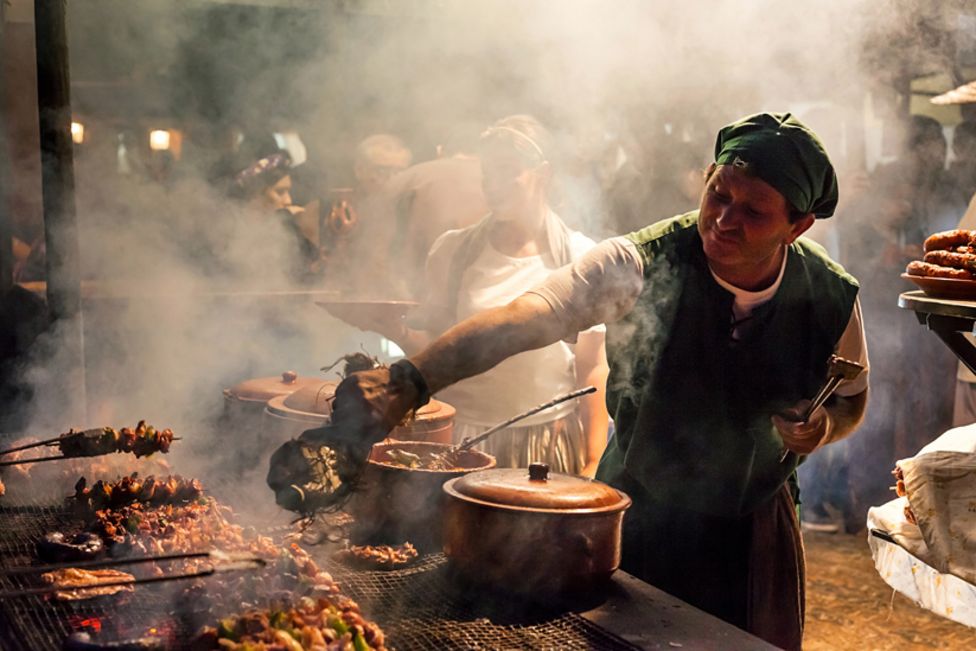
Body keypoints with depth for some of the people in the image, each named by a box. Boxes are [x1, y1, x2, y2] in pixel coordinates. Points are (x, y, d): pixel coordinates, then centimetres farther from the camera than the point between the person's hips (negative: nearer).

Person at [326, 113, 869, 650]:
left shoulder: (833, 300, -13)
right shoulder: (638, 265, -23)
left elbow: (853, 399, 7)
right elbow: (519, 320, -35)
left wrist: (822, 426, -17)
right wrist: (411, 381, -50)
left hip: (753, 532, 2)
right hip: (637, 519, -2)